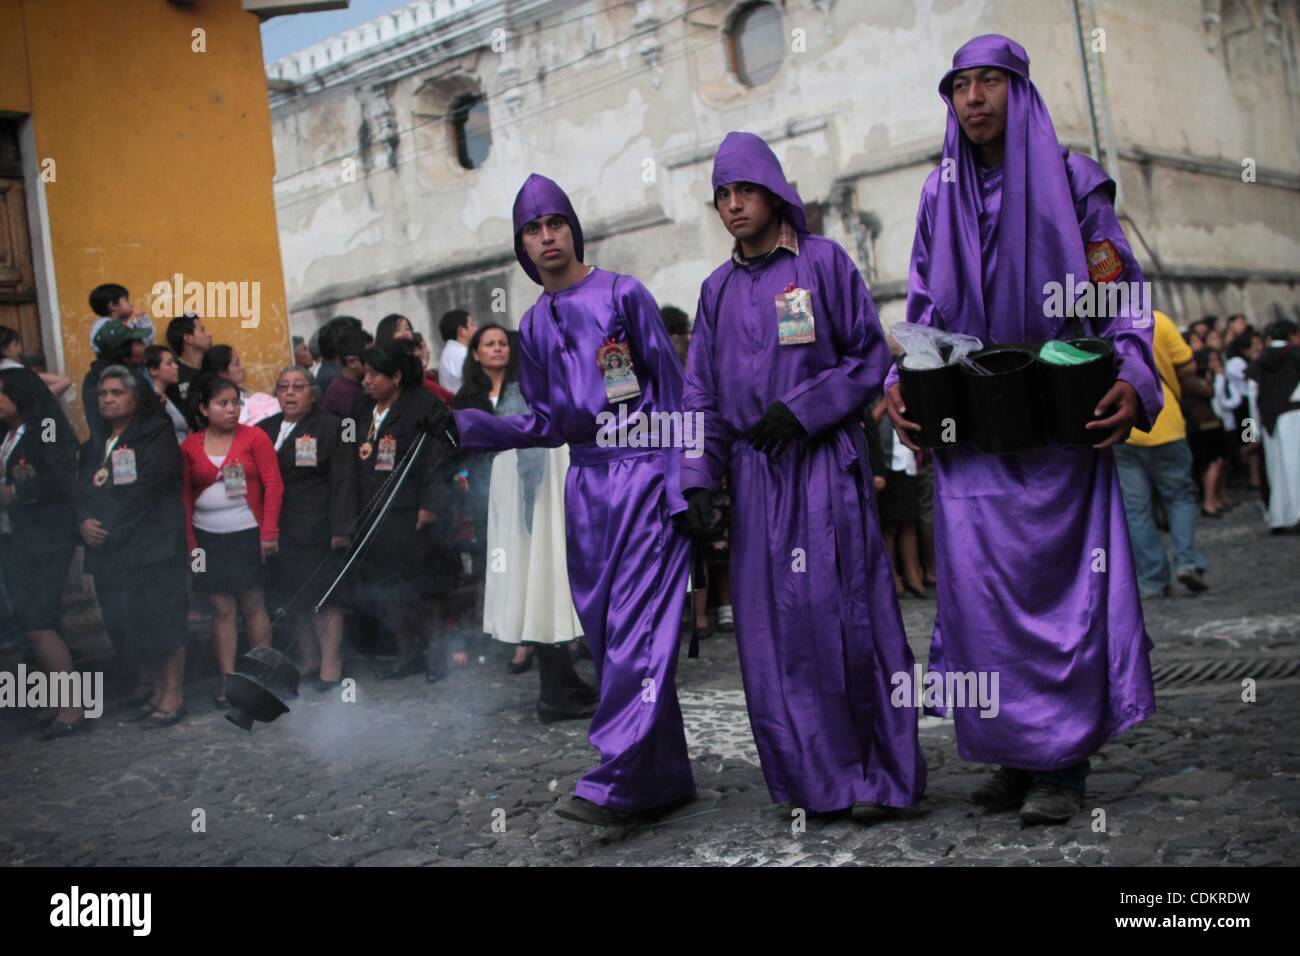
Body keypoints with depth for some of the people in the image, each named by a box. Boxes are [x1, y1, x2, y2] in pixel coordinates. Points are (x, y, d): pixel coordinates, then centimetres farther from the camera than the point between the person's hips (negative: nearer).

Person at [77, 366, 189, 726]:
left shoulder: (156, 433, 0)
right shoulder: (94, 444, 21)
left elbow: (151, 484, -11)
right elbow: (80, 490, 13)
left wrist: (110, 524, -11)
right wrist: (84, 521, -7)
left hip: (153, 544, -6)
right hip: (106, 548, 6)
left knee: (162, 618, -8)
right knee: (125, 624, 6)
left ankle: (173, 696, -2)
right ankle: (158, 687, 19)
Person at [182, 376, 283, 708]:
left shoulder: (254, 437, -3)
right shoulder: (190, 446, 3)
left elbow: (273, 485, -6)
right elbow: (185, 496, 6)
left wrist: (269, 532, -10)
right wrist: (189, 541, 2)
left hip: (248, 535, -2)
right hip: (209, 539, 2)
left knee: (253, 605, 3)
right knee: (222, 609, 3)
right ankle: (227, 681, 6)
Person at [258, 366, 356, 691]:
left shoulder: (330, 427, -3)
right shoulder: (265, 429, 12)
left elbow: (343, 481, -7)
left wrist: (341, 529, -13)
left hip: (316, 530, -5)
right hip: (278, 530, 5)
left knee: (324, 596, 0)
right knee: (291, 597, 10)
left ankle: (330, 665, 8)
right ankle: (308, 659, 24)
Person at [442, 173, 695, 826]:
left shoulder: (623, 295, -2)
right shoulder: (535, 326, 14)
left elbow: (672, 389, -4)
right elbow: (548, 423, 15)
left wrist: (681, 486, -10)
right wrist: (466, 426, 5)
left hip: (642, 473, -6)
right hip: (586, 485, 6)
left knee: (635, 627, -12)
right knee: (607, 634, 5)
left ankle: (612, 782, -15)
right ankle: (663, 779, 14)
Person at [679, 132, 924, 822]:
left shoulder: (824, 262, 2)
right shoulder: (718, 289, 14)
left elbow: (869, 357, 0)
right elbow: (702, 395, 12)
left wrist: (801, 409, -11)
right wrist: (697, 481, 2)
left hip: (824, 464, -4)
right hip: (754, 473, 4)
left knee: (838, 614, -6)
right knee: (770, 627, 1)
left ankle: (875, 774, 5)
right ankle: (811, 778, 9)